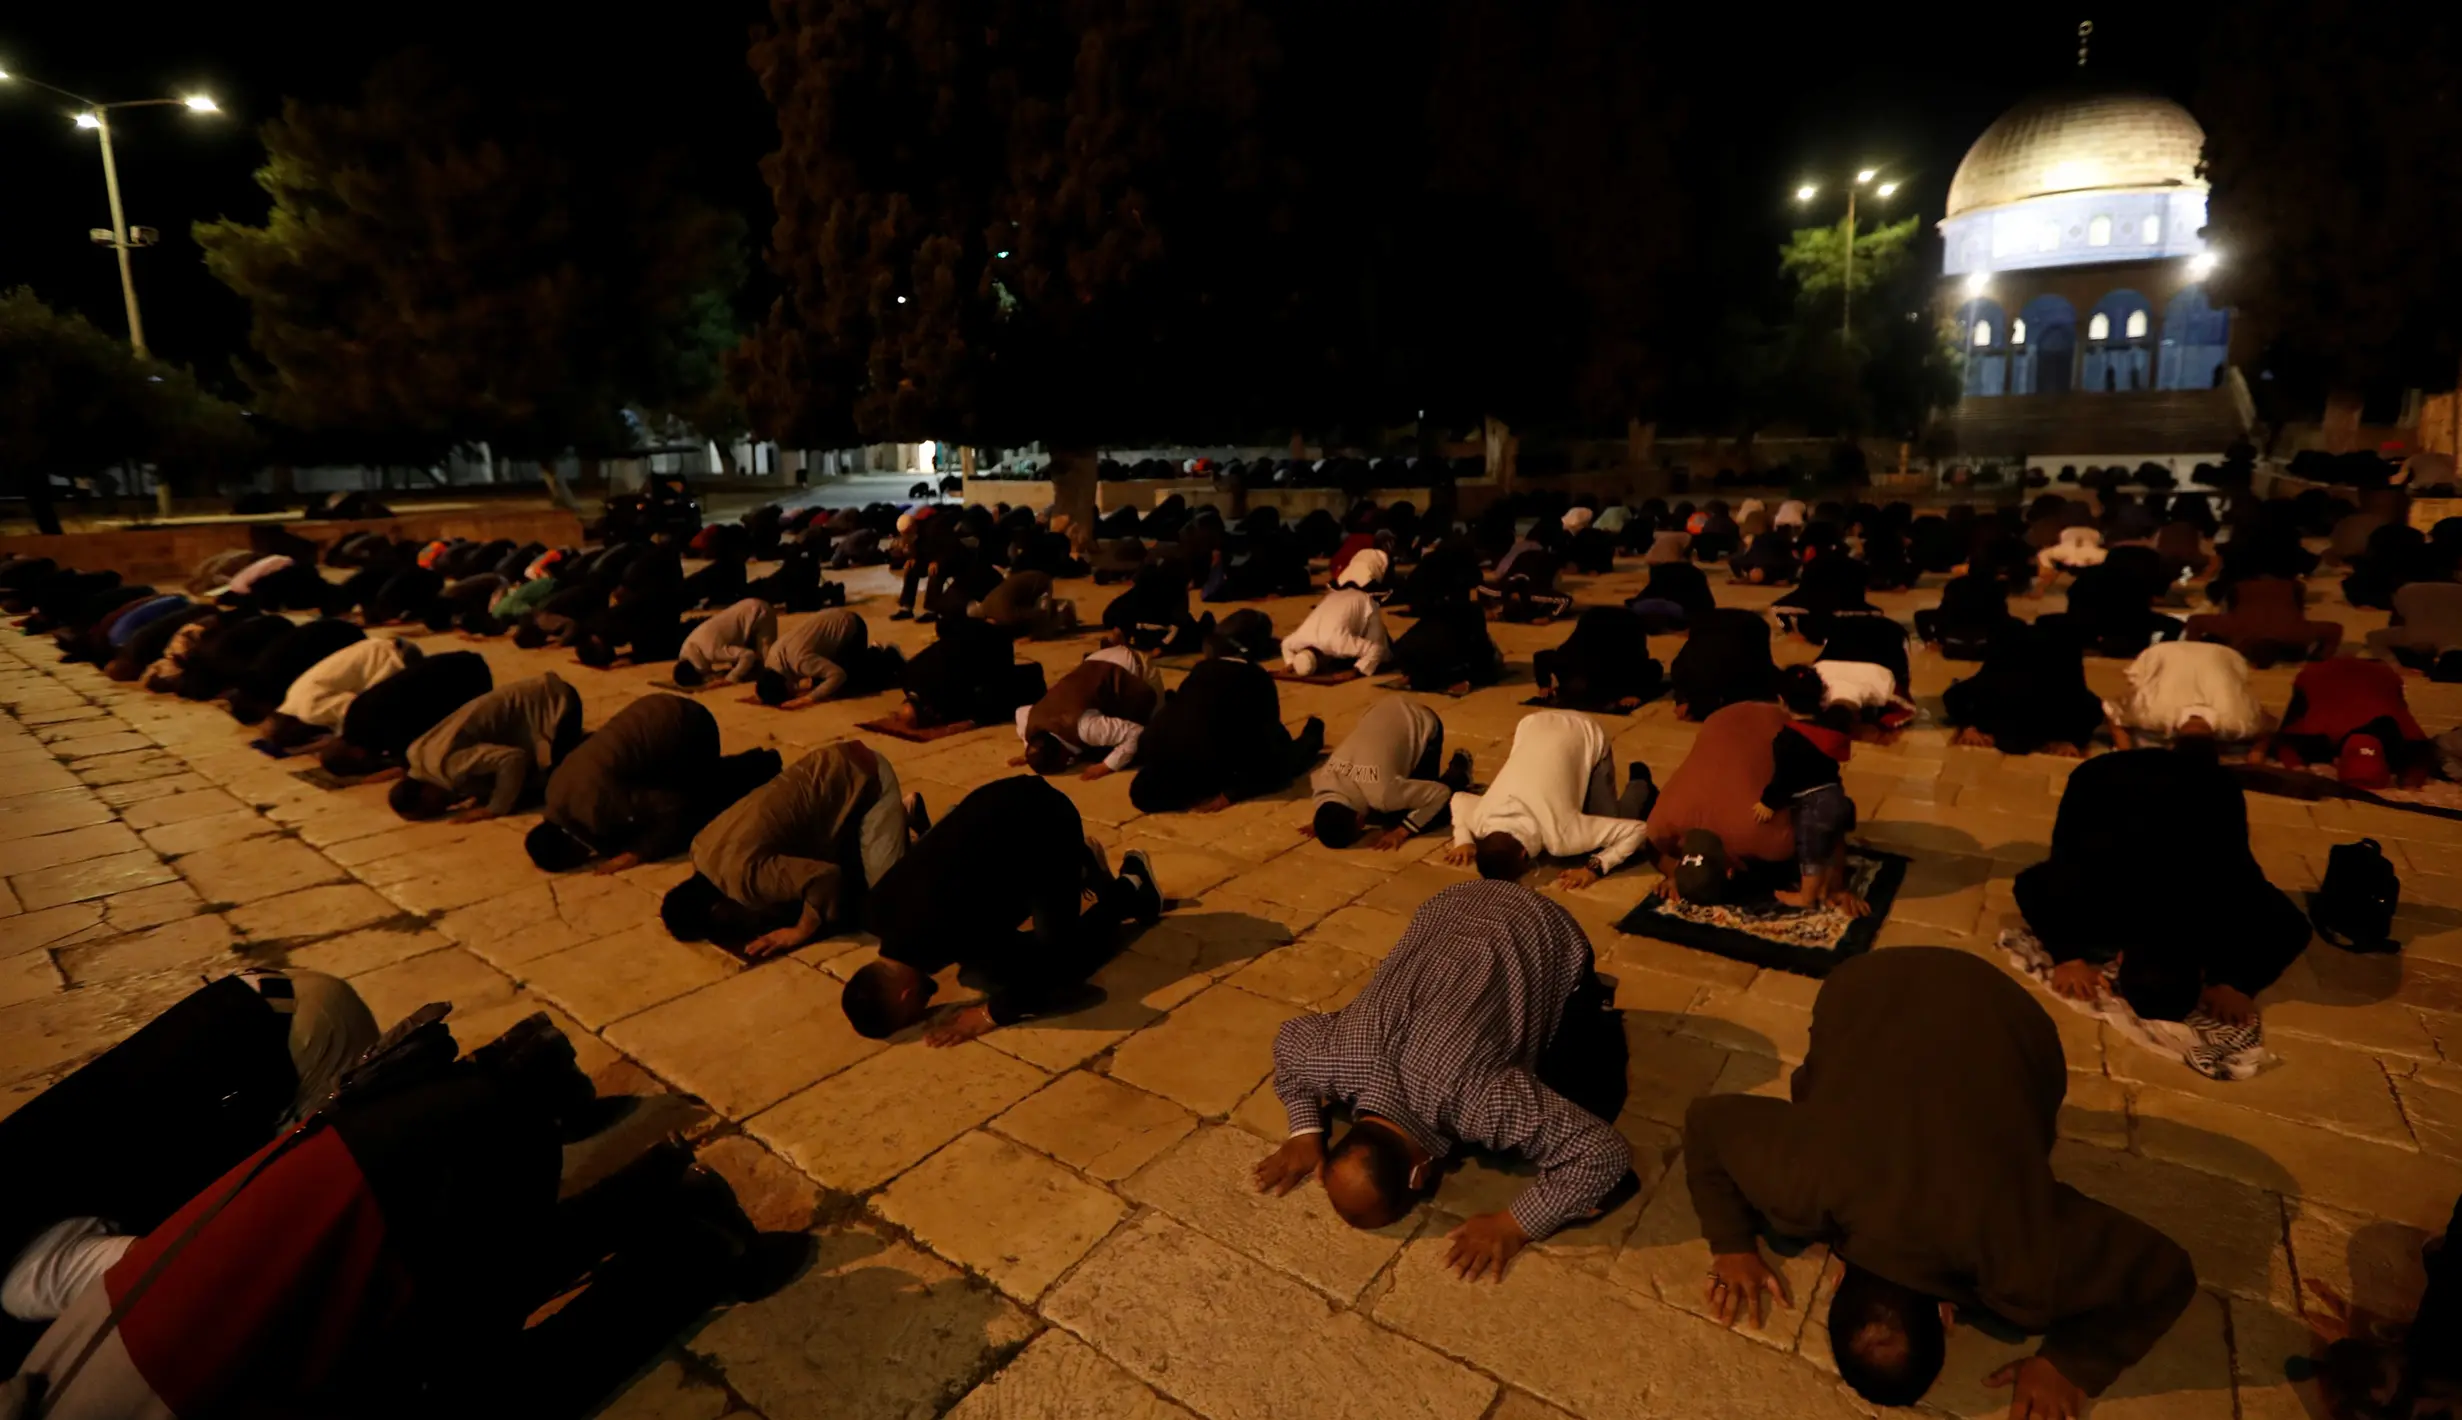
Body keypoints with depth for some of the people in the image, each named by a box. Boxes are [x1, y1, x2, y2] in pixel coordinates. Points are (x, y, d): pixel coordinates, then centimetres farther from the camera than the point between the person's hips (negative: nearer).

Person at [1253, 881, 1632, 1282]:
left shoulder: (1474, 1094, -40)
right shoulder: (1332, 1060, -25)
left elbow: (1605, 1152, -33)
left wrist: (1515, 1225, -31)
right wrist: (1305, 1131, -10)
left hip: (1547, 940, -4)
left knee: (1585, 1105, -4)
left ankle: (1597, 1020, 23)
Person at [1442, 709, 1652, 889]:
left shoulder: (1559, 835, -37)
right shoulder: (1479, 818, -25)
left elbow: (1635, 830, -30)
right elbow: (1458, 799, 1)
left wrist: (1595, 868, -32)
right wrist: (1463, 841, -12)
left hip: (1588, 736, -3)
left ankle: (1640, 785, 23)